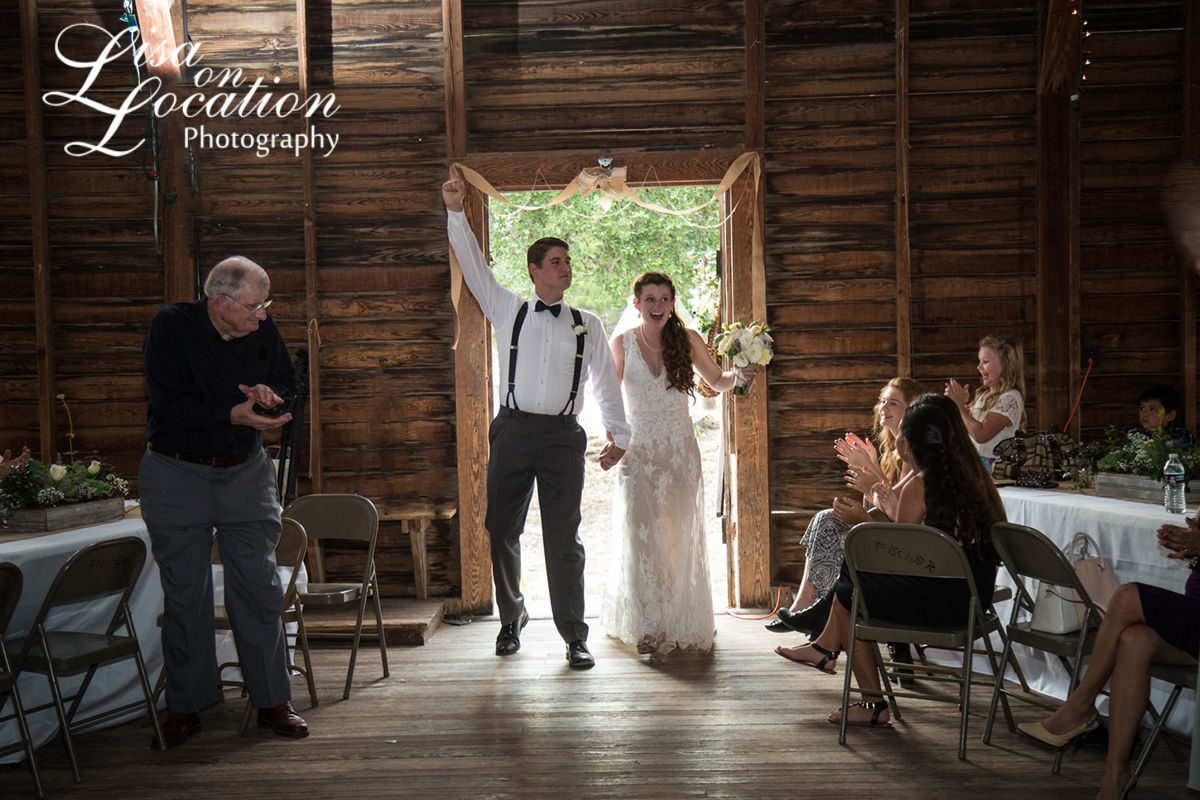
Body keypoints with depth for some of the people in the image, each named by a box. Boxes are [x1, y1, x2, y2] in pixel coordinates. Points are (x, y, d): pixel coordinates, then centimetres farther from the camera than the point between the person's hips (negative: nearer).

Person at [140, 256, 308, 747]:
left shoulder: (263, 331, 0)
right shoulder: (171, 326, -11)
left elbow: (290, 383, 12)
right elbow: (169, 405, -18)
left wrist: (268, 393, -10)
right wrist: (234, 415, -27)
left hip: (246, 474, 3)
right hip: (176, 477, -2)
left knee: (259, 590, 3)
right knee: (184, 595, 6)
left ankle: (272, 701, 15)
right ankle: (184, 707, 20)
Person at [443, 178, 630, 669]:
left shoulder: (587, 325, 12)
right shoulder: (509, 310, 9)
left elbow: (606, 382, 15)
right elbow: (474, 267, 6)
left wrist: (618, 434, 10)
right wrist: (455, 212, -1)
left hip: (563, 436, 0)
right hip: (514, 430, 0)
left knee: (563, 538, 0)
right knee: (501, 531, 6)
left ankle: (574, 637, 9)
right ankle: (511, 617, 28)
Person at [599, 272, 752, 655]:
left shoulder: (687, 339, 0)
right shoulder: (622, 343, -1)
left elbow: (717, 382, 11)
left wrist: (737, 375, -10)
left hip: (680, 450, 1)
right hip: (638, 450, 0)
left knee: (681, 537, 4)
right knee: (641, 536, -2)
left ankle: (684, 624, 18)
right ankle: (648, 626, 9)